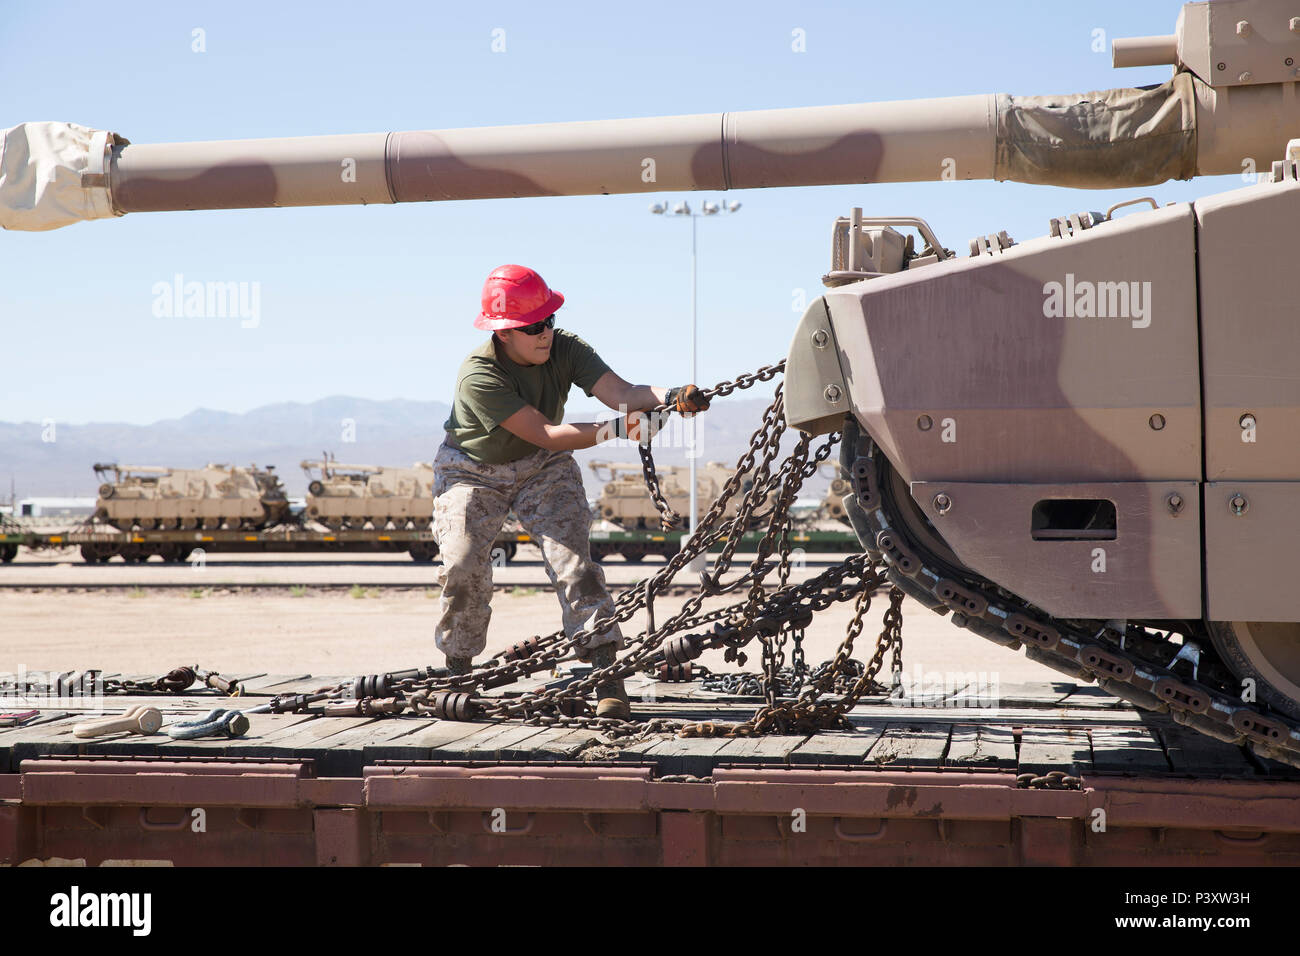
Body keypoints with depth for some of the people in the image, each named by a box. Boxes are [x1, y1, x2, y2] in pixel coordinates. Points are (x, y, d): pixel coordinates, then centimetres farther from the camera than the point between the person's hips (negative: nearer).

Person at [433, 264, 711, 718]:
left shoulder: (564, 349, -19)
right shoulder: (478, 376, -31)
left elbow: (622, 392, -32)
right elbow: (546, 435, -36)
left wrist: (672, 398, -52)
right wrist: (616, 429, -47)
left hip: (542, 469, 2)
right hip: (472, 472, -2)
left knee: (572, 558, -17)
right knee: (464, 567, -18)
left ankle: (607, 675, -18)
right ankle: (458, 673, 4)